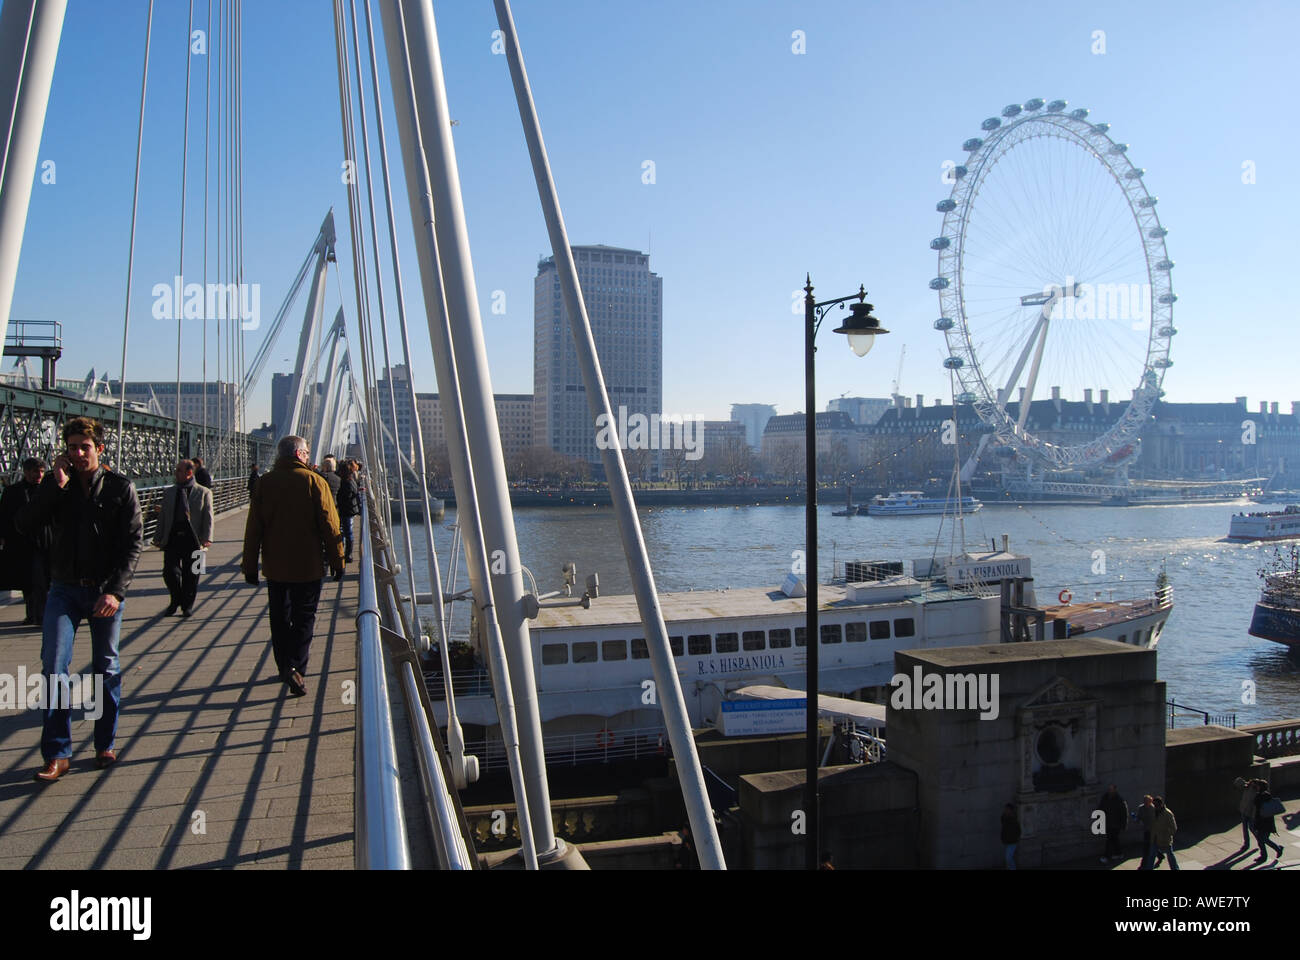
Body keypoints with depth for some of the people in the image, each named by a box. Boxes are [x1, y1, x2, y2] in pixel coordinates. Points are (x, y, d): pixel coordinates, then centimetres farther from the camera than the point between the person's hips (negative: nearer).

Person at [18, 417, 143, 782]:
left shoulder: (120, 488, -3)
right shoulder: (56, 484, 4)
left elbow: (133, 543, -6)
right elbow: (26, 526, -6)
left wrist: (115, 590, -15)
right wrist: (55, 486, -14)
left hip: (106, 590, -1)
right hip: (65, 588, 2)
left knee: (107, 668, 8)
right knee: (53, 664, -8)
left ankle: (105, 744, 21)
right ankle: (57, 753, 0)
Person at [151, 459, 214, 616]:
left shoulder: (204, 493, 4)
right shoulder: (169, 492, 14)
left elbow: (208, 518, -1)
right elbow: (163, 517, 16)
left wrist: (206, 538, -12)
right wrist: (158, 538, 9)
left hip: (192, 539, -2)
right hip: (172, 538, 2)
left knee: (190, 574, 4)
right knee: (170, 572, -5)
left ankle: (187, 606, 19)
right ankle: (176, 600, 20)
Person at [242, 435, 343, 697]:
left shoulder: (264, 483, 1)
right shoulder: (314, 481, -8)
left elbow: (253, 528, 2)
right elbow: (329, 525, -8)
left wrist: (250, 565, 9)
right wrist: (337, 560, 0)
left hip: (275, 566, 3)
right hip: (308, 566, -3)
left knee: (279, 618, 16)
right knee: (304, 618, 2)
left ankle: (284, 667, 24)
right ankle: (295, 667, -13)